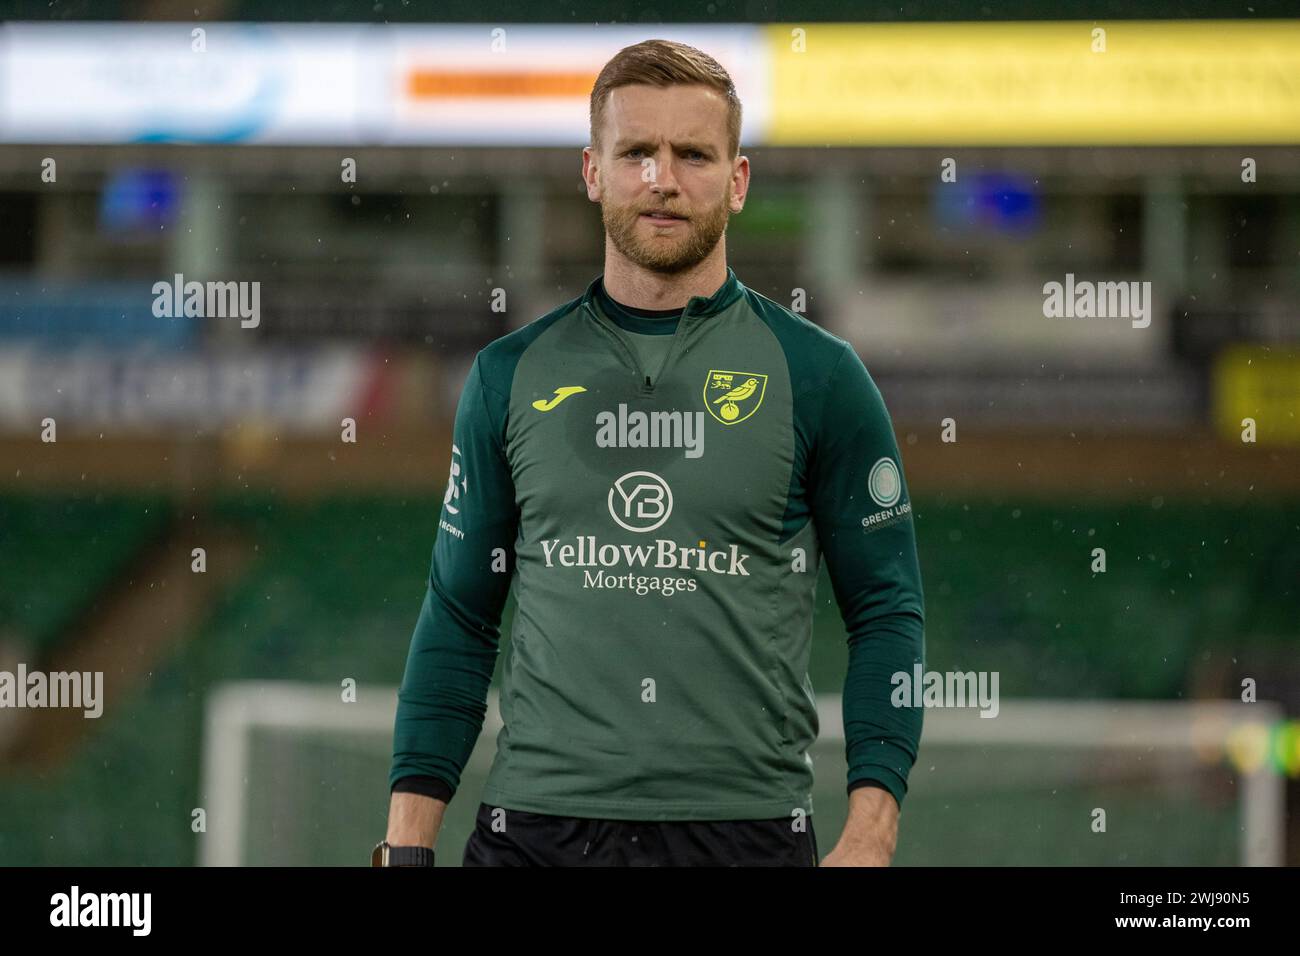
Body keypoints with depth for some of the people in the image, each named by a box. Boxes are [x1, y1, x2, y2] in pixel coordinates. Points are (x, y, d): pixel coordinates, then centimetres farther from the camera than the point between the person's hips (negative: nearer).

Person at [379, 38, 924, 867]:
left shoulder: (819, 375, 1)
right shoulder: (511, 375, 8)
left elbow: (887, 614, 1)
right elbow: (459, 621, 10)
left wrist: (869, 836, -11)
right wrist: (409, 840, 1)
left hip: (745, 827, -1)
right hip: (539, 823, 2)